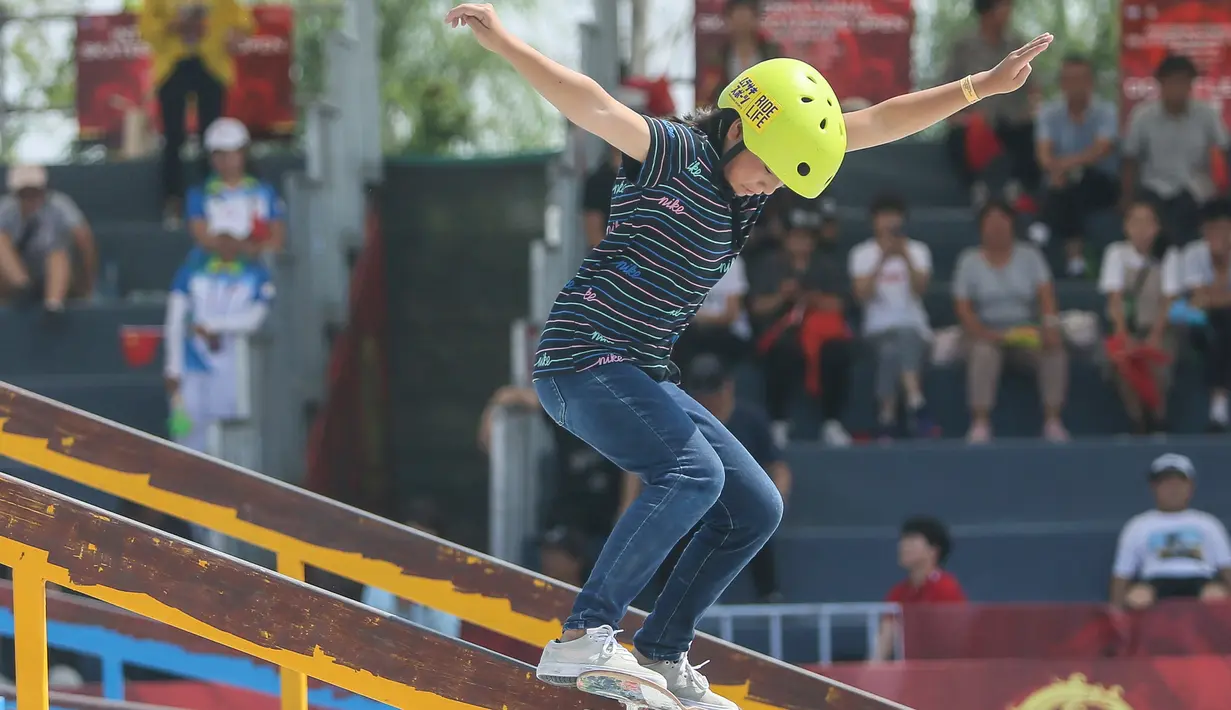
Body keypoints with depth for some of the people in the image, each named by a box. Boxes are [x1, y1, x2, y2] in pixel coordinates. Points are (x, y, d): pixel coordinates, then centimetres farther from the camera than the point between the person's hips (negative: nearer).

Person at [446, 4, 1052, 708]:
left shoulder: (758, 164, 9)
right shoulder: (674, 153, -14)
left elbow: (875, 123, 11)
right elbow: (594, 106, -30)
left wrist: (983, 86, 8)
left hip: (647, 378, 9)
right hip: (583, 358, -9)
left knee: (756, 509, 8)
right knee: (692, 472, -29)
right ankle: (582, 642, -32)